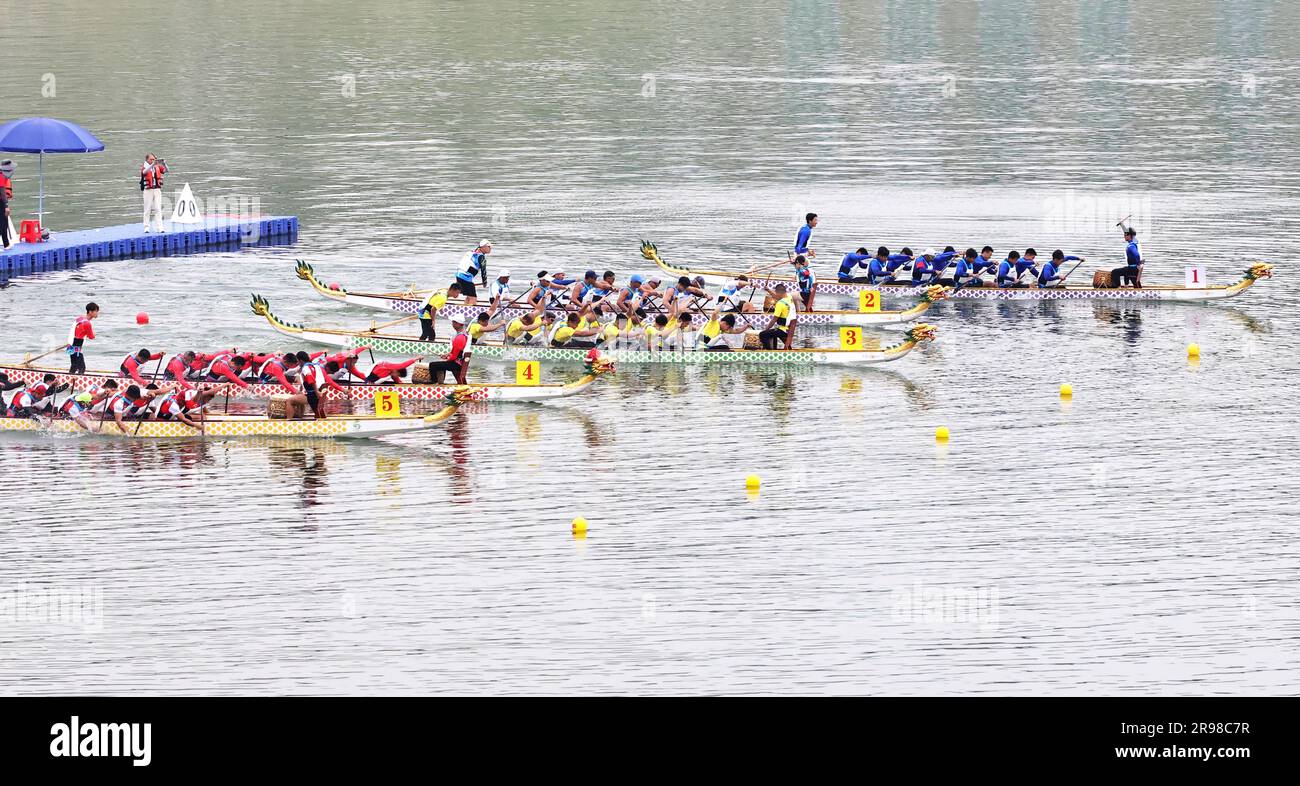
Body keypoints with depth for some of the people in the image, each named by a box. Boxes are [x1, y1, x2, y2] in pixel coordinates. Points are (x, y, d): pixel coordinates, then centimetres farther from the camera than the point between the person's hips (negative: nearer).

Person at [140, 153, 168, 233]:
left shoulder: (157, 167, 8)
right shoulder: (144, 168, -2)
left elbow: (166, 170, -4)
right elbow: (145, 171, -24)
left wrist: (164, 163, -23)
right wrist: (153, 164, -37)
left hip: (157, 190, 2)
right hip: (148, 190, -2)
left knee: (158, 209, -1)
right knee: (147, 210, 2)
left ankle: (159, 227, -3)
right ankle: (146, 228, 6)